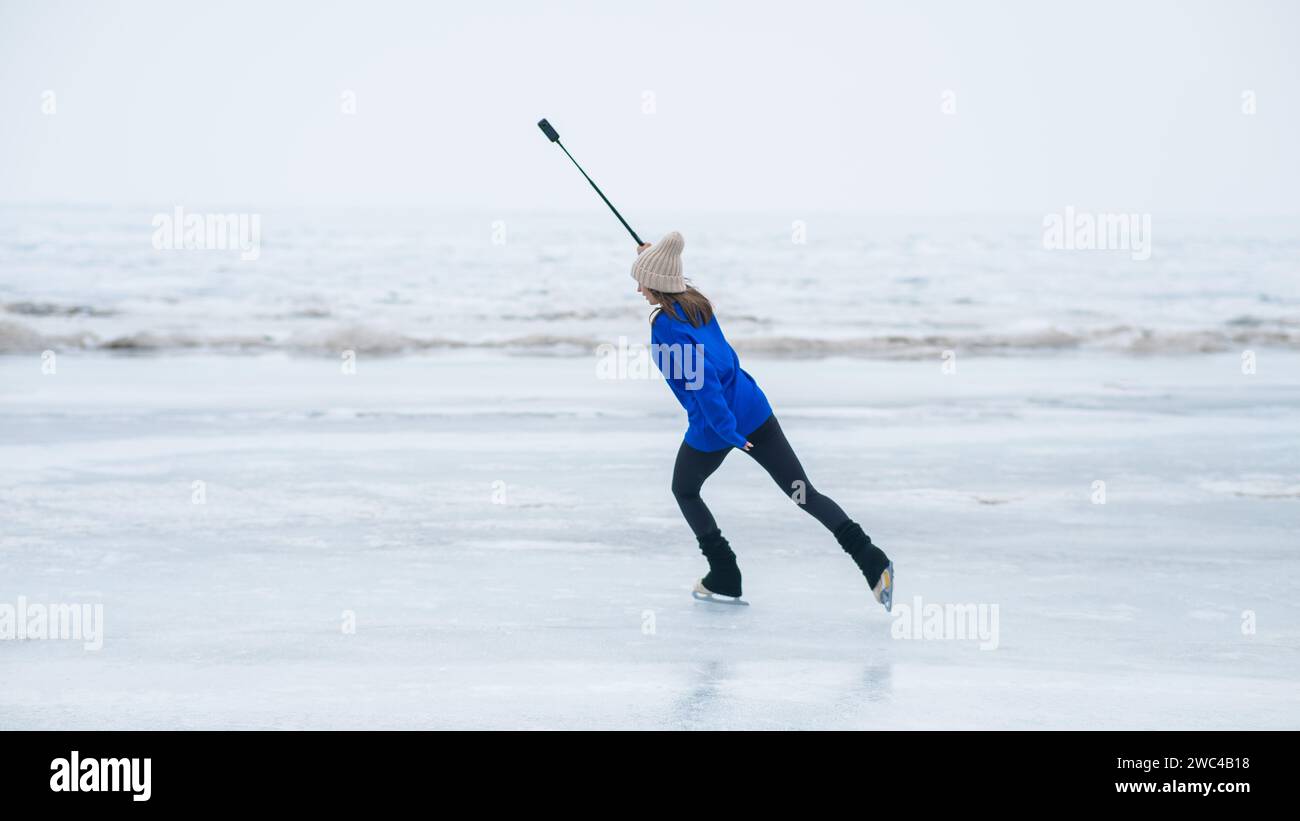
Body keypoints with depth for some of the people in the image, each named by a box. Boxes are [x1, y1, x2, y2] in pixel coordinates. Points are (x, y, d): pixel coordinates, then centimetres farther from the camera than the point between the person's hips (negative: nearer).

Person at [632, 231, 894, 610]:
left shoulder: (665, 325, -17)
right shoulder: (697, 302, 7)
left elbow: (701, 376, -25)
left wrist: (728, 431, -23)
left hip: (711, 430, -7)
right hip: (753, 410, 7)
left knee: (684, 492, 23)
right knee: (805, 493, 5)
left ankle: (725, 579, 22)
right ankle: (871, 560, -9)